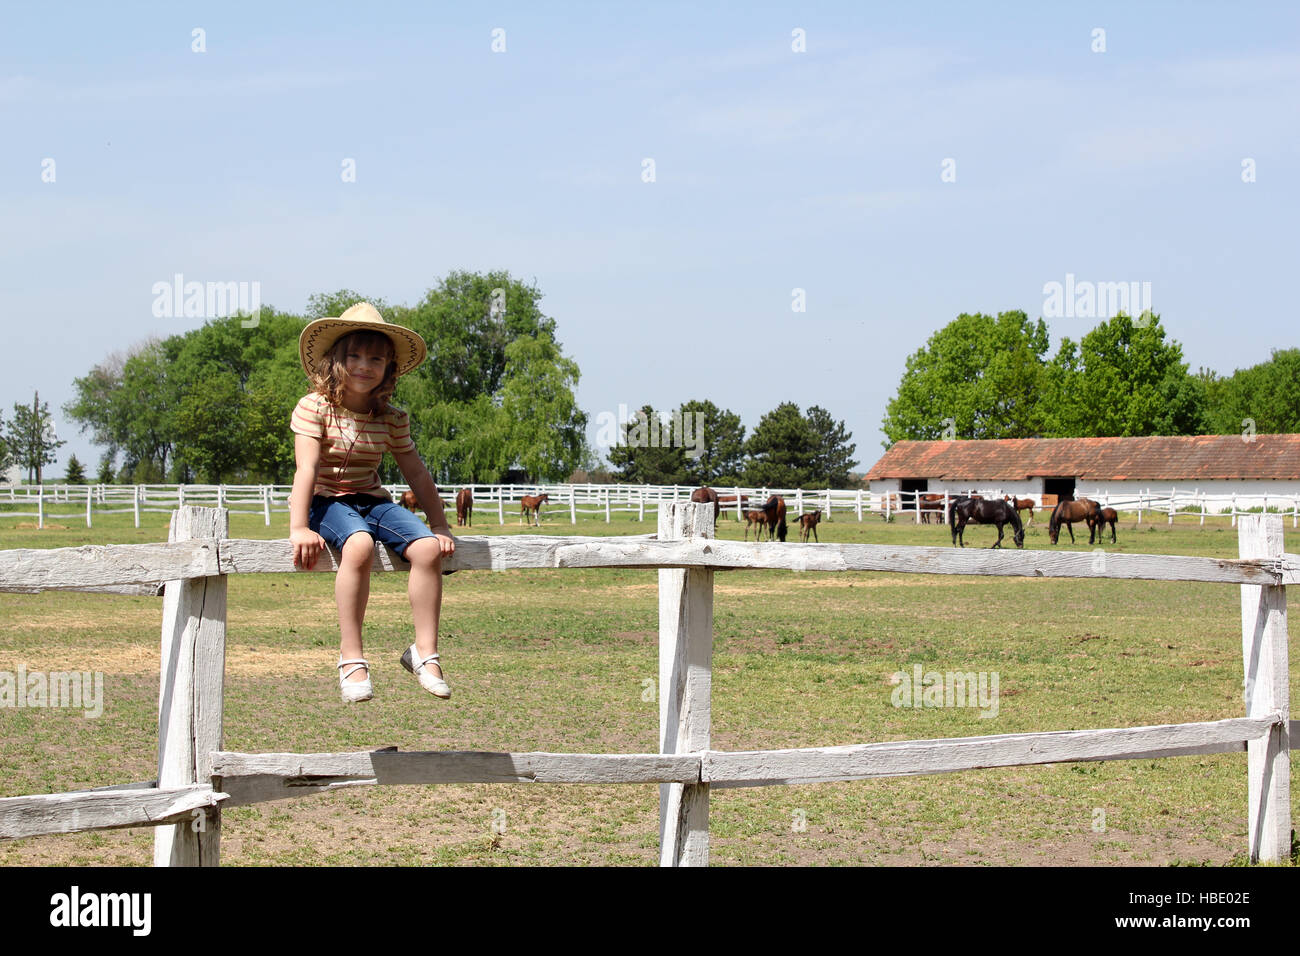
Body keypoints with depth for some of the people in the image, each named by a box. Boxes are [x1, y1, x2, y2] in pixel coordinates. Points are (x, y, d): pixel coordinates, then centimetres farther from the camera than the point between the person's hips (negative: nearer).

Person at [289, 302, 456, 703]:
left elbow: (417, 474, 10)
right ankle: (351, 658, -32)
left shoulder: (393, 419, 6)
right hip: (326, 501, -5)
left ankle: (425, 652, -12)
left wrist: (440, 525, 5)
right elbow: (307, 468, -16)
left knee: (428, 548, -23)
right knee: (359, 544, -38)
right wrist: (299, 528, -25)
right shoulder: (315, 407, -7)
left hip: (373, 501, 5)